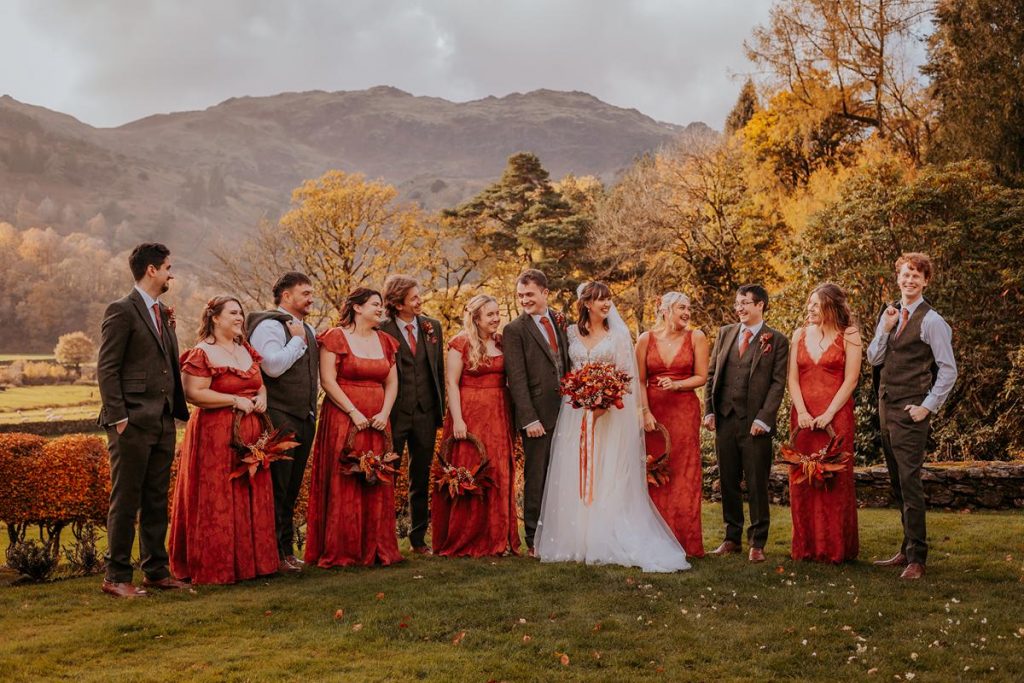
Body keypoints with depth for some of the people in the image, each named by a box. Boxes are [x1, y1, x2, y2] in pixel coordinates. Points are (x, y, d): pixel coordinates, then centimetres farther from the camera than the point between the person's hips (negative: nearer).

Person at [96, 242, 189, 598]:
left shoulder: (162, 313, 17)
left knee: (157, 500, 12)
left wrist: (179, 411, 11)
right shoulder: (122, 311, -7)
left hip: (163, 422, 8)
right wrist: (118, 418, -16)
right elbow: (106, 368, -11)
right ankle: (116, 577, 7)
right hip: (133, 422, -8)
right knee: (125, 501, -1)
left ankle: (156, 571, 20)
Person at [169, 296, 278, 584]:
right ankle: (214, 567, 5)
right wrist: (236, 401, -18)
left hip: (249, 432, 8)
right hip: (215, 434, -8)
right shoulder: (201, 353, -9)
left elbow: (259, 382, 27)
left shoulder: (246, 350, 15)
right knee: (216, 501, -3)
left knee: (250, 499, 10)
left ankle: (248, 560, 19)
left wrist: (261, 396, 3)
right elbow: (193, 393, -19)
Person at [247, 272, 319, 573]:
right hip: (279, 418, -9)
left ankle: (287, 549, 19)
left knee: (292, 489, 13)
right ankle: (273, 553, 0)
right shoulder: (270, 326, -9)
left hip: (305, 419, 9)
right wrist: (297, 340, -14)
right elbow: (273, 365, -25)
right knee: (277, 489, -6)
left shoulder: (307, 329, 18)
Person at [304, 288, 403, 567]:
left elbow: (392, 383, 12)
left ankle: (376, 548, 13)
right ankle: (340, 551, 2)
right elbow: (327, 380, -10)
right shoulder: (335, 337, -2)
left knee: (377, 486, 5)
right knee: (342, 485, -4)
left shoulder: (385, 341, 15)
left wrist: (385, 413, -5)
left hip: (376, 423, 5)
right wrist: (353, 413, -15)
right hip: (343, 420, -5)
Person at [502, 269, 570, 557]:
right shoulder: (514, 330, -3)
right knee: (536, 479, 2)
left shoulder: (562, 322, 13)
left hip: (566, 411, 4)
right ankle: (535, 540, 10)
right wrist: (529, 419, -14)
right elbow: (517, 379, -8)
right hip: (539, 415, -4)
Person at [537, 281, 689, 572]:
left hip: (610, 411, -2)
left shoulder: (619, 333, 3)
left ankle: (608, 541, 1)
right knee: (574, 476, 2)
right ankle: (576, 540, 8)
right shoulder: (572, 332, 10)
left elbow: (626, 374, -1)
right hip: (576, 411, 3)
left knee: (608, 477, -4)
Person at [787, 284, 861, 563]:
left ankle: (835, 547, 9)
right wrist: (802, 412, -7)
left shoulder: (848, 335, -1)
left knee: (835, 478, -1)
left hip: (836, 416, -4)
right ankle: (806, 546, 13)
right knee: (802, 479, 4)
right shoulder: (800, 335, 11)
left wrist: (828, 414, -12)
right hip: (803, 417, 4)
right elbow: (793, 378, 6)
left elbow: (851, 380, -6)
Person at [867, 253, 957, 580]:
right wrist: (885, 329, -7)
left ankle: (917, 557, -3)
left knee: (910, 482, -9)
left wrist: (928, 406, -12)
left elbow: (948, 370, -9)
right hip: (886, 406, 8)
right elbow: (874, 358, 8)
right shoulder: (890, 315, 12)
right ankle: (907, 549, 22)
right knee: (897, 483, 13)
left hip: (911, 411, -8)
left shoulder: (932, 321, -9)